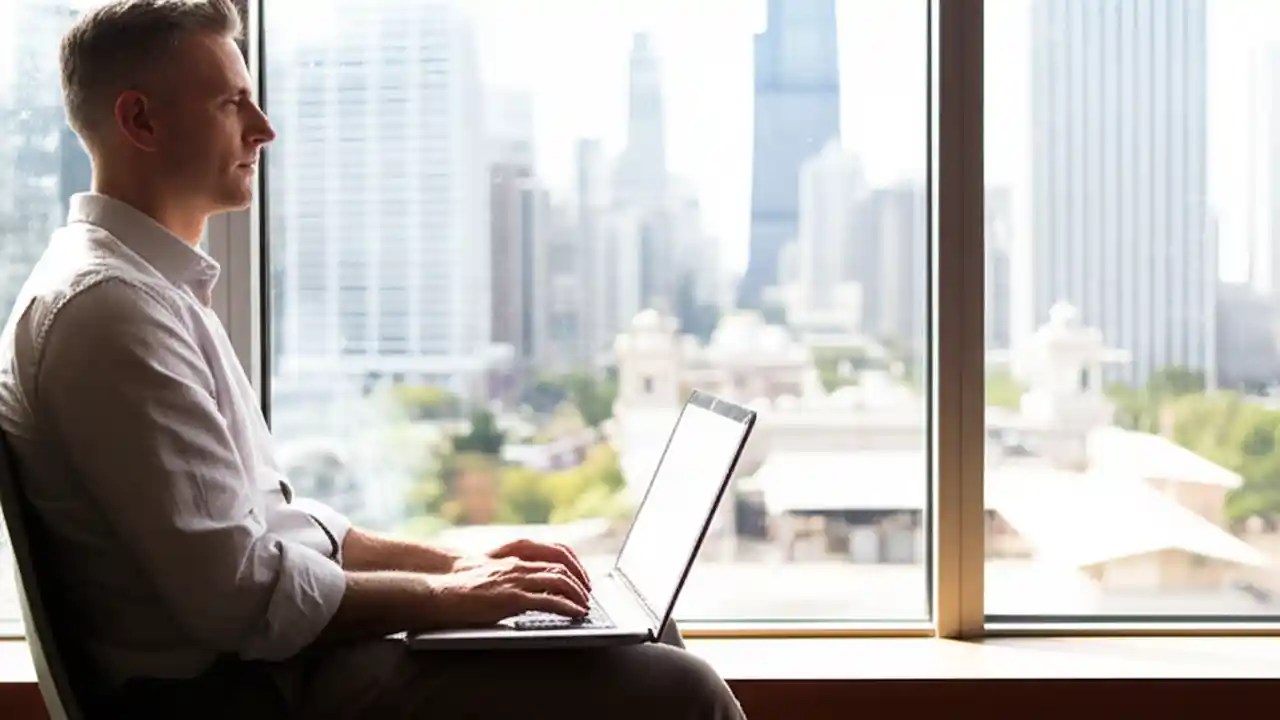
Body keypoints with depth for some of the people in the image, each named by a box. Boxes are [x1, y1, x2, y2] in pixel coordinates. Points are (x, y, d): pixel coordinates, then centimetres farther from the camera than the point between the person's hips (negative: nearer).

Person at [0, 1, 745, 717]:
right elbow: (234, 593, -22)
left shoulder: (155, 283, 16)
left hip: (271, 654, 10)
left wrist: (454, 563, 9)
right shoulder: (108, 306, -17)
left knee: (645, 636, 13)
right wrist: (447, 597, -12)